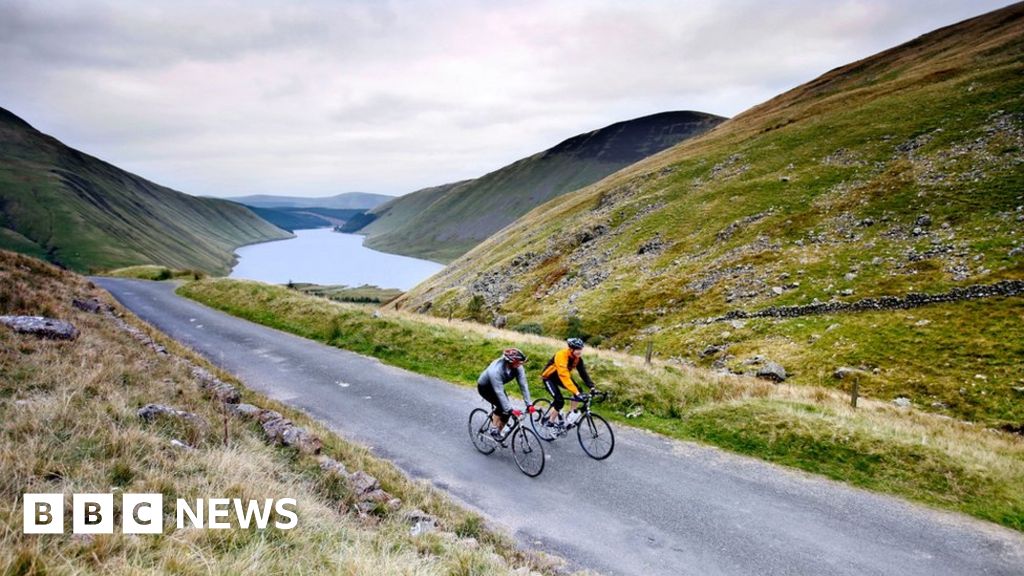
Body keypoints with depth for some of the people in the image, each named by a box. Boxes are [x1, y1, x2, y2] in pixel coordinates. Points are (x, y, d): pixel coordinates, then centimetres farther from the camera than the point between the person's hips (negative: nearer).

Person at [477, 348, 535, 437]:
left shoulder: (518, 368, -26)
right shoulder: (496, 370, -42)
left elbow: (523, 385, -24)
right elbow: (499, 392, -43)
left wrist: (529, 404, -30)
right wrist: (510, 410, -45)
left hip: (496, 386, 6)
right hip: (484, 387, -6)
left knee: (506, 409, -5)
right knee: (501, 406, -22)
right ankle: (494, 429, -3)